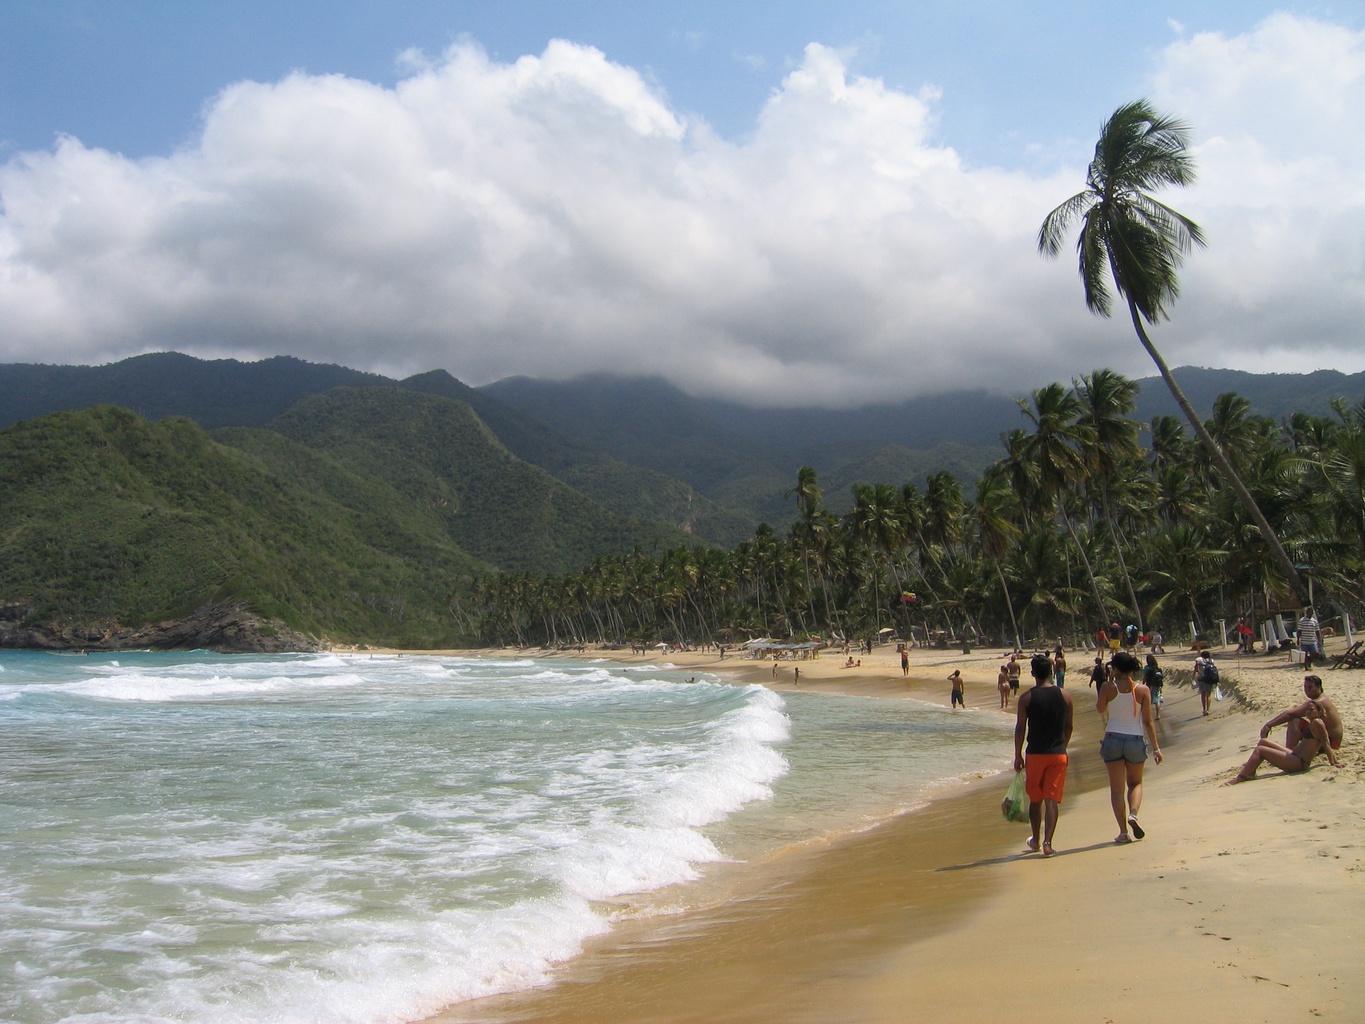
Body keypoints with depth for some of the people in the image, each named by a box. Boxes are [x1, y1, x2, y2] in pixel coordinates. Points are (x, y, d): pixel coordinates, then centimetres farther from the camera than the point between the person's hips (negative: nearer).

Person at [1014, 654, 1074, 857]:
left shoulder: (1027, 697, -7)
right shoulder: (1064, 696, 1)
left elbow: (1020, 728, -7)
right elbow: (1069, 727, 9)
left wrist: (1018, 755, 1)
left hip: (1035, 754, -1)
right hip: (1058, 754, 1)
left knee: (1035, 799, 14)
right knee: (1052, 800, 1)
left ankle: (1036, 840, 27)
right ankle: (1047, 842, -9)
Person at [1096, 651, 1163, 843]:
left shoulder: (1108, 688, -7)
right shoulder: (1143, 690, -5)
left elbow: (1100, 709, 11)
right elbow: (1148, 721, -4)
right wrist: (1155, 747, 0)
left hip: (1113, 739, -1)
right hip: (1136, 740, 1)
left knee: (1117, 787, 6)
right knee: (1135, 782, 20)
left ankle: (1123, 831, 2)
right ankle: (1133, 814, -6)